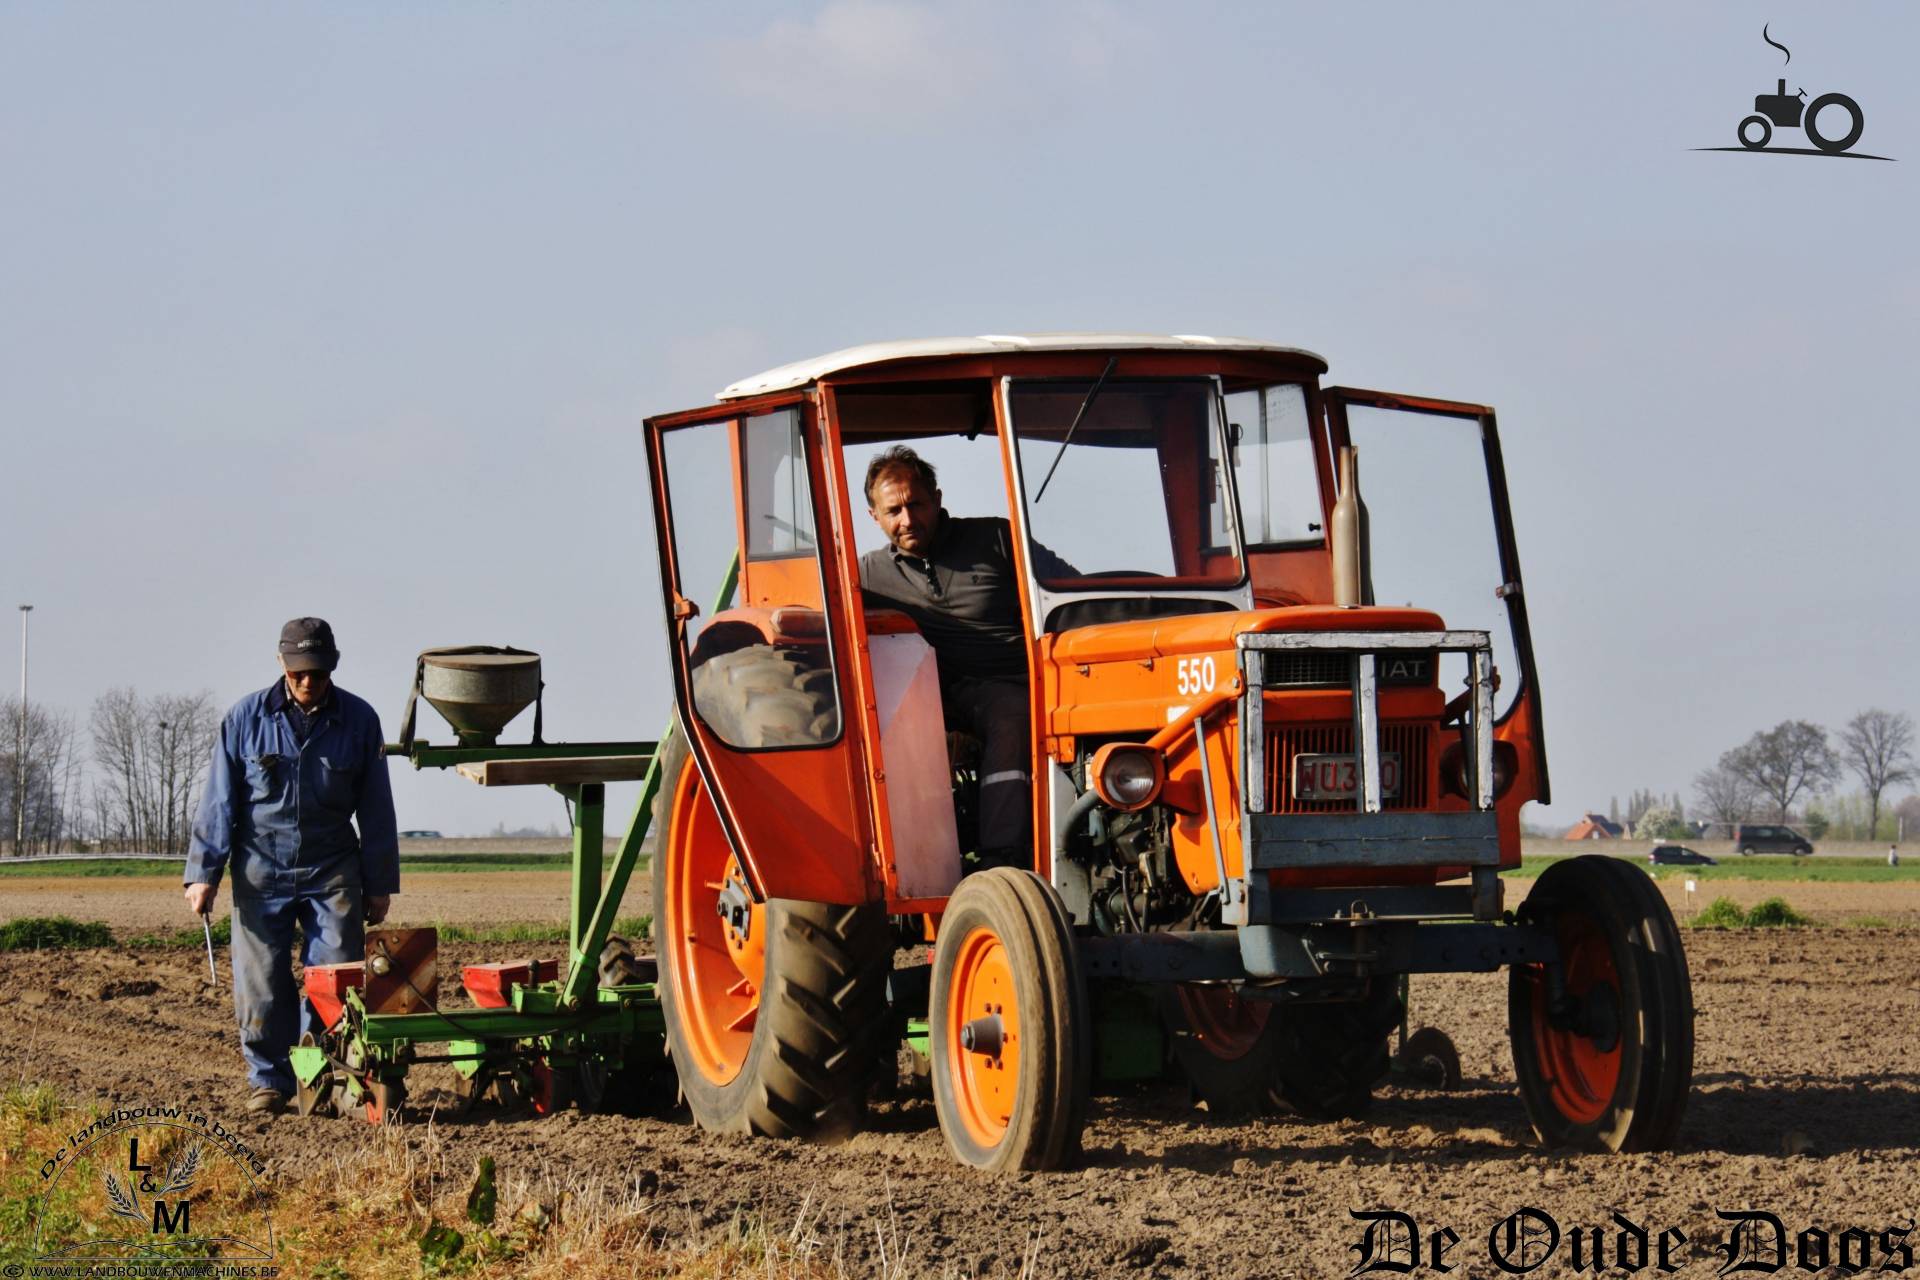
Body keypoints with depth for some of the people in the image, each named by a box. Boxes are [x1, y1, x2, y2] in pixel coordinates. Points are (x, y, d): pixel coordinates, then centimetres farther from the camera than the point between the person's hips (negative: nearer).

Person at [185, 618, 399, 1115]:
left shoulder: (359, 720, 1)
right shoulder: (247, 717, -2)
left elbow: (376, 810, 7)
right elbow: (219, 800, 2)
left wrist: (380, 885, 8)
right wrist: (204, 872, -3)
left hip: (332, 872, 0)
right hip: (261, 872, 0)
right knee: (262, 983, 0)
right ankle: (270, 1080, 11)